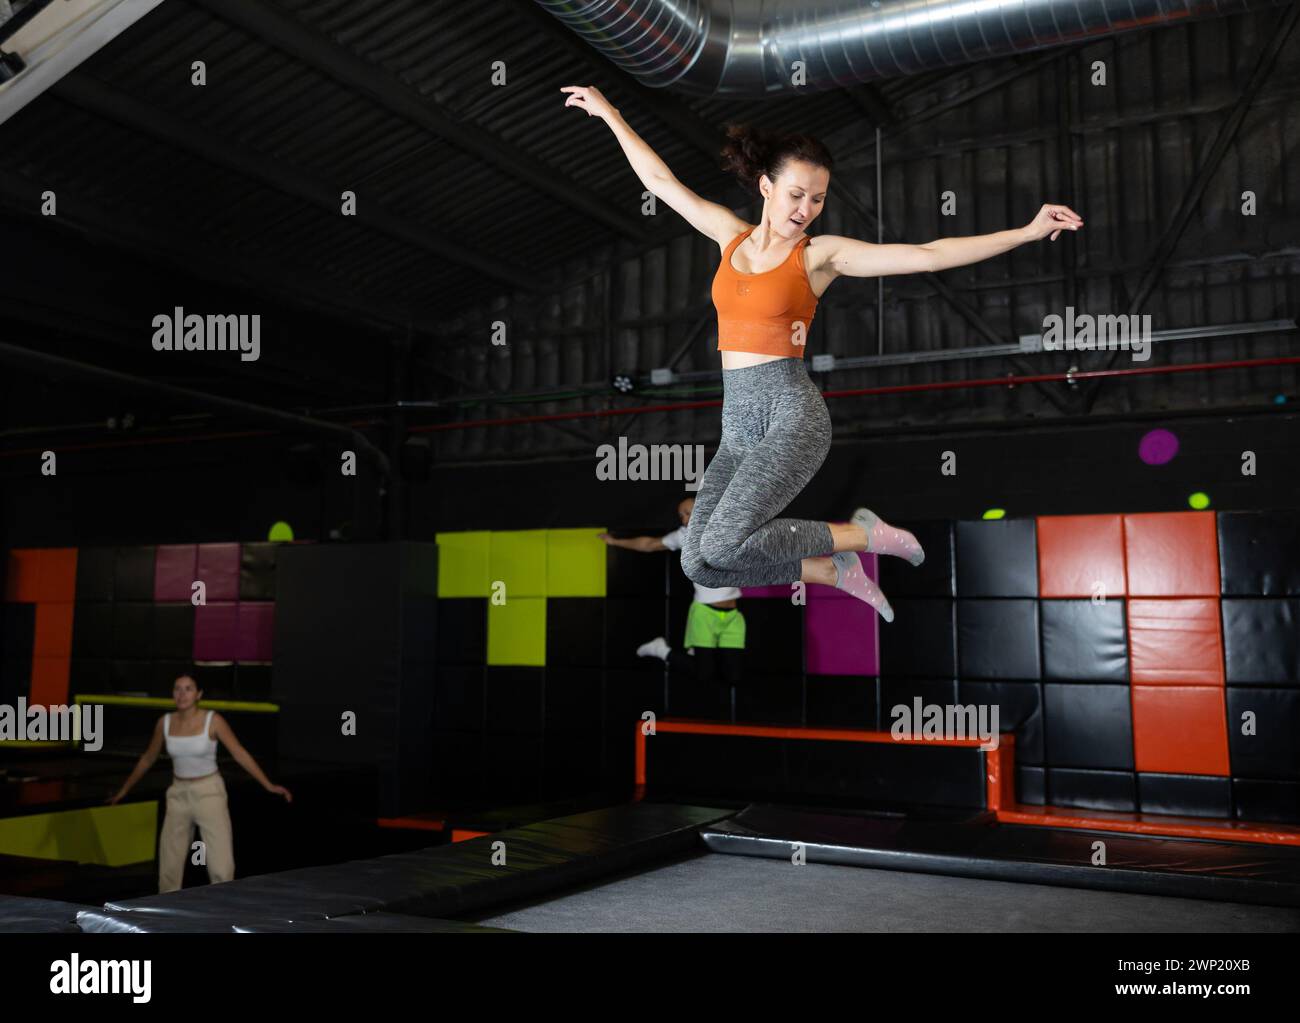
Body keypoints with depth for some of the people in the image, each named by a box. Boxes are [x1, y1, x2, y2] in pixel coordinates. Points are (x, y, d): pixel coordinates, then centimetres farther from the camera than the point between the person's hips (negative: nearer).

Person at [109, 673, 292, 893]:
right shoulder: (165, 722, -1)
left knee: (222, 865, -12)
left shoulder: (213, 720, -11)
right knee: (169, 864, 6)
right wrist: (125, 789, 21)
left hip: (209, 792, -4)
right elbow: (148, 759, 15)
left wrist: (269, 786, -15)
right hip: (179, 794, 4)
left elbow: (240, 754, -10)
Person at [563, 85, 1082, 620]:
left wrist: (1027, 232, -14)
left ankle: (860, 534, -2)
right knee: (699, 563, -10)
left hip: (790, 414, -5)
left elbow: (928, 255, -8)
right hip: (737, 424, 5)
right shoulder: (732, 234, 11)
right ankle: (837, 571, 9)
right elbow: (661, 181, 20)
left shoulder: (821, 253, -2)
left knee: (723, 545, -25)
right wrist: (610, 114, 25)